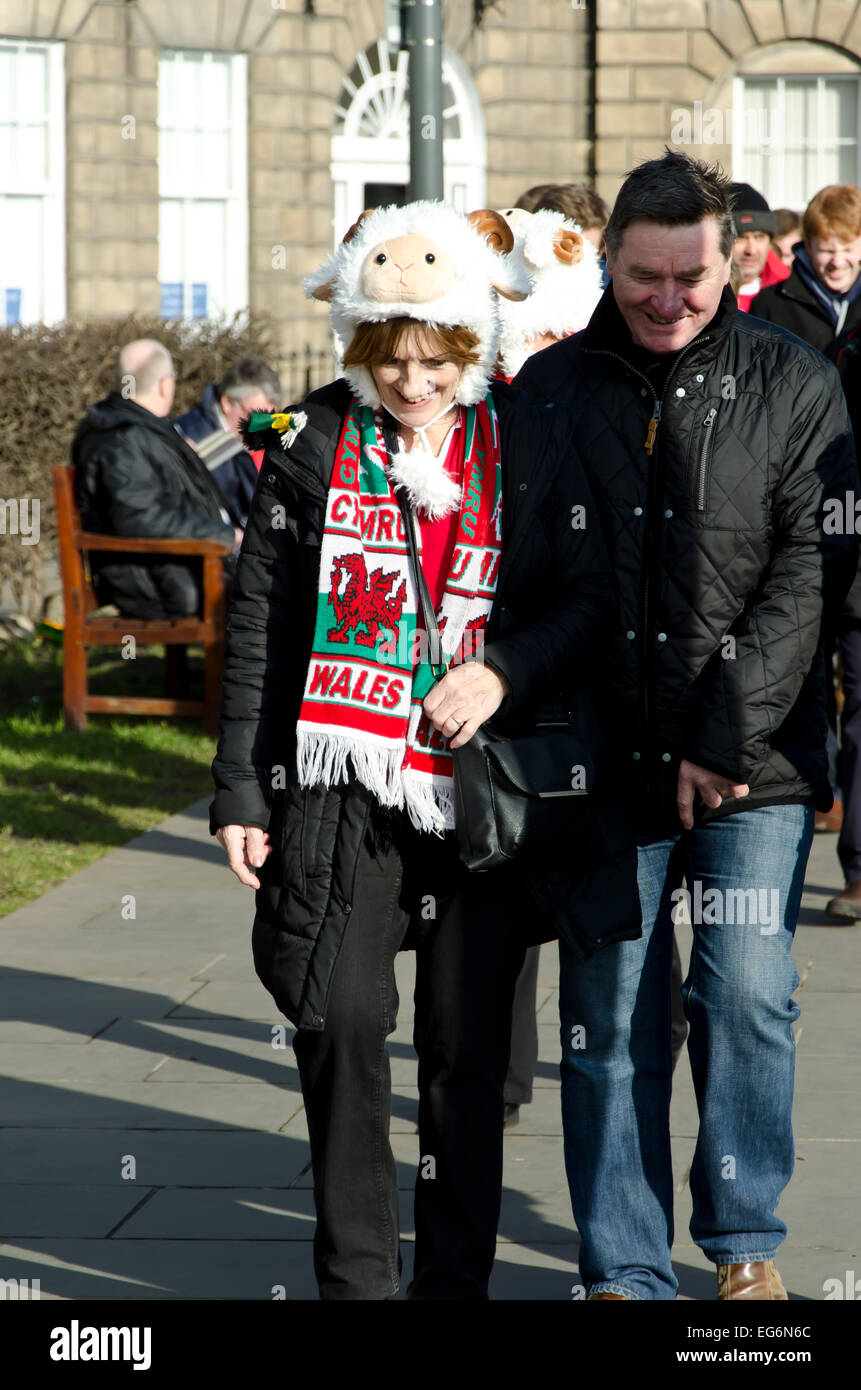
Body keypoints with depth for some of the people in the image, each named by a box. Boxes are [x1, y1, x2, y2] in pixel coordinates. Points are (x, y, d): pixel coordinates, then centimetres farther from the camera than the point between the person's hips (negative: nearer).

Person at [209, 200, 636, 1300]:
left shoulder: (529, 443, 2)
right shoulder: (311, 445, 2)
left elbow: (590, 596, 6)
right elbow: (260, 626, 4)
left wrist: (506, 669, -13)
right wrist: (242, 789, 2)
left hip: (482, 779, 0)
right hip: (342, 779, 0)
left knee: (468, 1040, 4)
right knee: (341, 1020, -6)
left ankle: (458, 1275, 18)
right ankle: (356, 1276, 8)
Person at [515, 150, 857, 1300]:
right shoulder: (552, 388, 6)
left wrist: (725, 736, -12)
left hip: (756, 766, -1)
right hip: (605, 760, 1)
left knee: (748, 995, -1)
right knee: (609, 1017, 3)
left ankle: (745, 1239, 20)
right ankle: (626, 1268, 14)